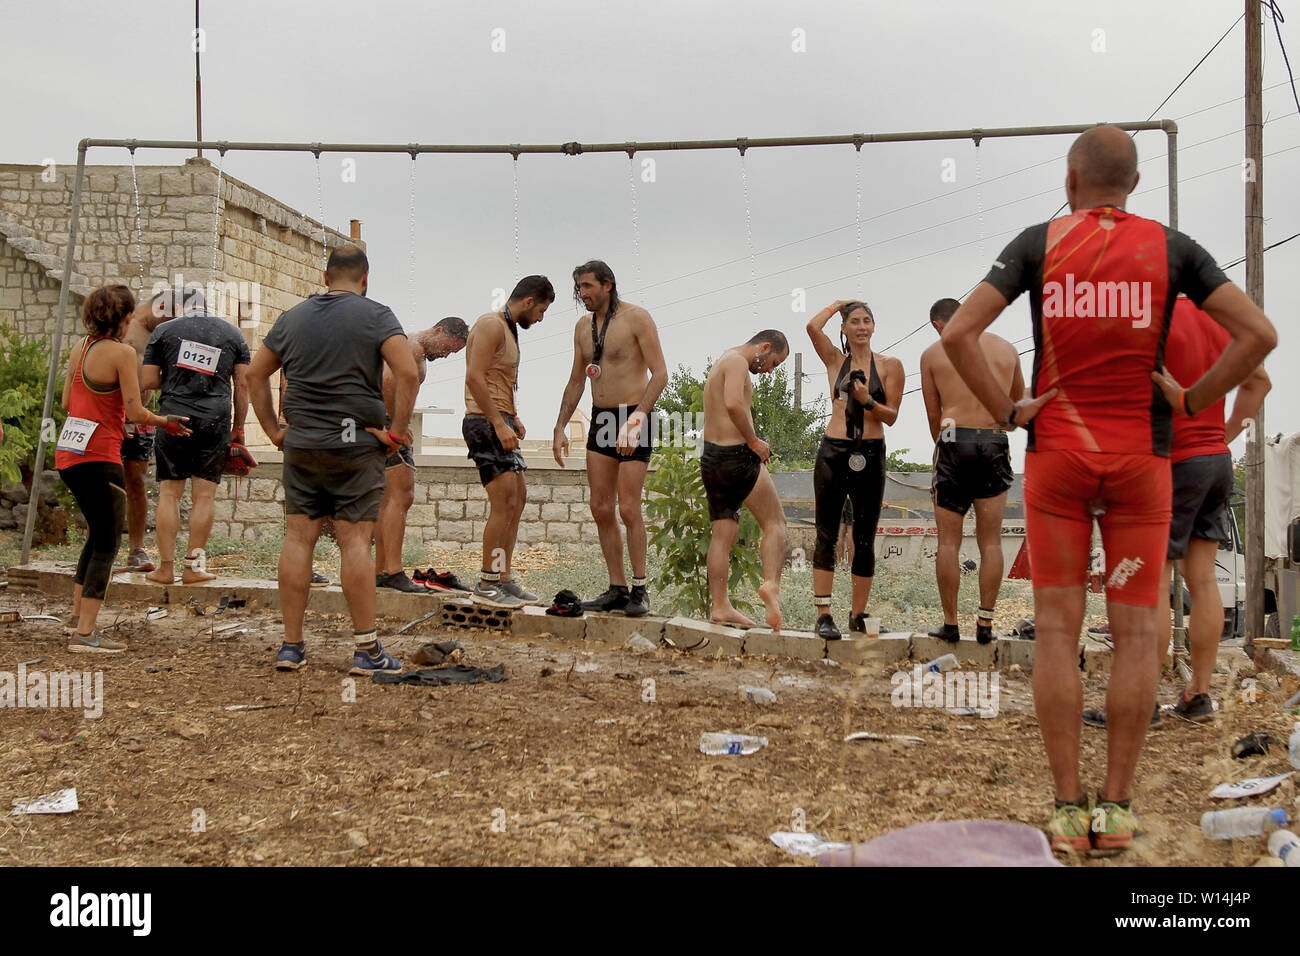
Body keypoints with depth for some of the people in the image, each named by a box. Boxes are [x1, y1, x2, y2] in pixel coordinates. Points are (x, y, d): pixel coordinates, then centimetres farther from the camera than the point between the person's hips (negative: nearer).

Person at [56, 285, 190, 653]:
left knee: (98, 535, 24)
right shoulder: (122, 352, -12)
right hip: (98, 457, -8)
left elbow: (66, 402, 15)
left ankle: (78, 612, 32)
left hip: (69, 453, 8)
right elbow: (136, 412, -14)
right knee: (107, 544, -2)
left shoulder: (81, 347, 10)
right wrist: (164, 422, 4)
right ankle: (85, 633, -4)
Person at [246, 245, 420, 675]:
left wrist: (273, 430, 14)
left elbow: (255, 374, 14)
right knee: (355, 542, -3)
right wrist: (397, 431, -9)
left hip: (300, 446, 4)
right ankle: (367, 650, 0)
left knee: (297, 539, 6)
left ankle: (291, 646, 9)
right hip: (356, 446, -4)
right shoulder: (376, 316, -3)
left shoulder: (293, 317, 11)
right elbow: (408, 373, -15)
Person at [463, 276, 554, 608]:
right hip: (485, 422, -11)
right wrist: (499, 423, -24)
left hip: (500, 422, 11)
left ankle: (503, 577, 18)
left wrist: (513, 418, 15)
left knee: (518, 498, 13)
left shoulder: (509, 329, 20)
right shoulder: (491, 325, -11)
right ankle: (486, 585, -7)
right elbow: (474, 377, -22)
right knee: (504, 503, -12)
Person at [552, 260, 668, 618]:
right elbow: (575, 381, 20)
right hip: (600, 419, 7)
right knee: (601, 508, 3)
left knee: (628, 508, -10)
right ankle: (616, 590, 9)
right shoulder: (583, 326, 12)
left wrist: (636, 419, -22)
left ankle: (639, 591, -1)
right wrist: (560, 427, 10)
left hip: (633, 417, -7)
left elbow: (660, 373, -13)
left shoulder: (636, 318, -8)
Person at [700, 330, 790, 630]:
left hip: (711, 456, 9)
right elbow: (733, 404, -25)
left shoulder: (723, 362, 23)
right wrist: (754, 441, -15)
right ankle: (771, 584, -19)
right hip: (737, 456, -9)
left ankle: (720, 606, 6)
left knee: (723, 533, 7)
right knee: (775, 523, -3)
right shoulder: (737, 361, -8)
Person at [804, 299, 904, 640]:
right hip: (833, 453, 0)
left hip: (870, 456, 0)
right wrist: (838, 304, 8)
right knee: (826, 535, -3)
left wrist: (867, 401, -14)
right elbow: (813, 327, -8)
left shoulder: (889, 366, 7)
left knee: (865, 540, 5)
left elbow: (892, 416, 4)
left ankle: (858, 615, 14)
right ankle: (823, 615, -3)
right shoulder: (835, 360, 9)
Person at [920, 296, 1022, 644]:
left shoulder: (933, 353, 5)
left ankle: (950, 624, 7)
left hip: (954, 439, -2)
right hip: (995, 443, 2)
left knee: (948, 541, 5)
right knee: (991, 541, 7)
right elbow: (1018, 400, 25)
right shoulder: (1006, 348, 12)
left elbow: (933, 413, 6)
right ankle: (985, 624, 7)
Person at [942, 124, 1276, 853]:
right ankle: (1116, 807, 5)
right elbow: (1258, 333, -5)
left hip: (1056, 458, 0)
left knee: (1058, 628, 3)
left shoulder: (1039, 244, 1)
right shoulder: (1172, 248, 3)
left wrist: (1006, 411, -3)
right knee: (1136, 631, 5)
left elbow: (959, 334, -10)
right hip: (1141, 461, 0)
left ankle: (1069, 809, 3)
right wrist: (1190, 403, 2)